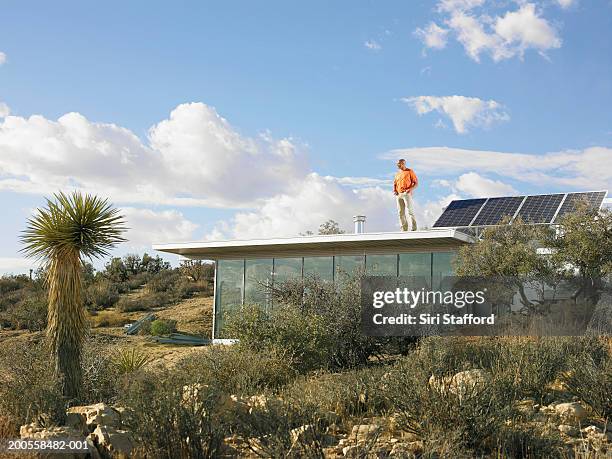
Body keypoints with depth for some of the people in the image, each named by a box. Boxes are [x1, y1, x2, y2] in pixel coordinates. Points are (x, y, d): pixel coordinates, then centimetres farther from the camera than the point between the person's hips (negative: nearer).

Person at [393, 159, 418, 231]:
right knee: (401, 212, 4)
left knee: (410, 210, -9)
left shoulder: (410, 171, 2)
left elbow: (416, 183, -2)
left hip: (407, 193, -6)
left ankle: (413, 227, -6)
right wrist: (394, 190, 5)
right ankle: (404, 228, 9)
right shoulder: (397, 173, 20)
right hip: (399, 194, 6)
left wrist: (410, 189, -18)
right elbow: (395, 183, 25)